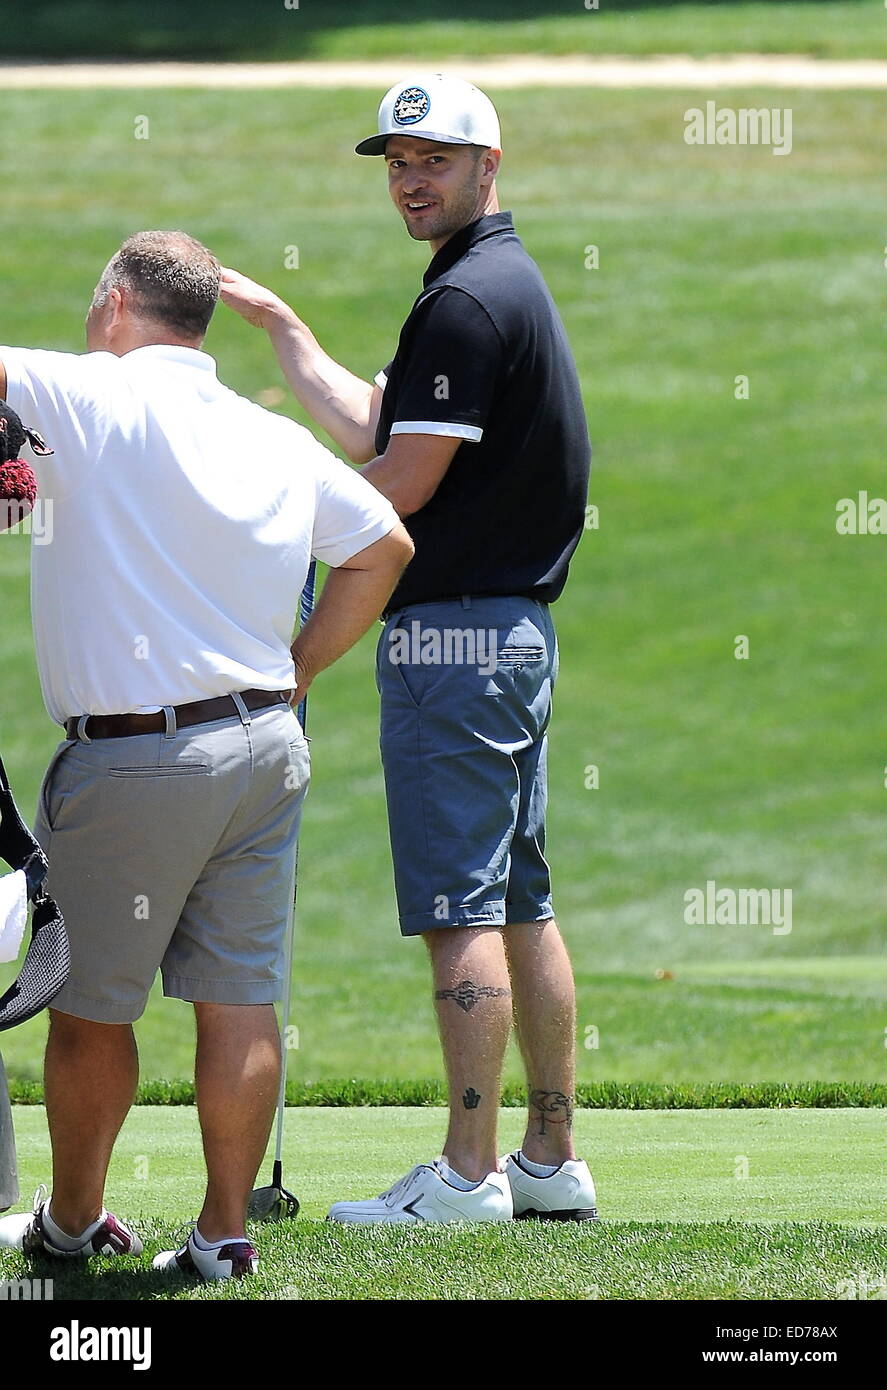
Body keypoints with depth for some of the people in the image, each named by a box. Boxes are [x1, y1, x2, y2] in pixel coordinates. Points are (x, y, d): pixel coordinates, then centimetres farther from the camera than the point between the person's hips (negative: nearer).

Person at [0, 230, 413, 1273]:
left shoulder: (95, 400, -11)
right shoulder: (280, 442, 9)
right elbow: (384, 548, 20)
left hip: (133, 761, -6)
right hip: (266, 746, 6)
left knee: (87, 1005, 10)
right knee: (240, 1000, 7)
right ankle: (225, 1231, 9)